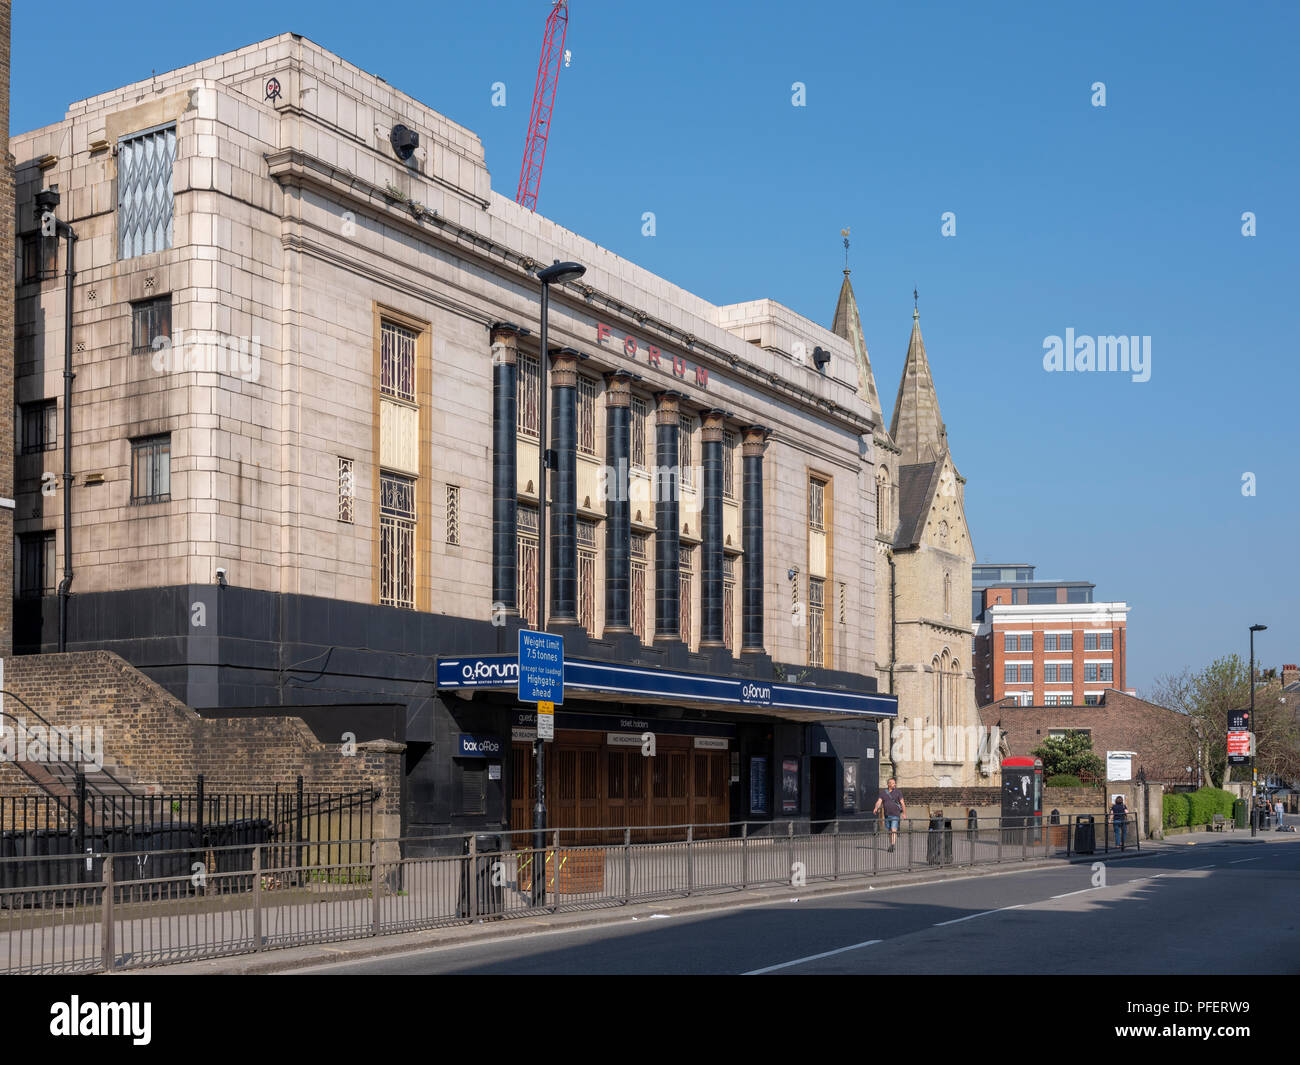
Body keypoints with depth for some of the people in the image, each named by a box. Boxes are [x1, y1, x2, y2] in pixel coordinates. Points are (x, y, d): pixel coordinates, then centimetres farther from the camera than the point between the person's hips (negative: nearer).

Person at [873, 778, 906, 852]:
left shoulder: (898, 792, -1)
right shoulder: (883, 793, 7)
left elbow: (902, 803, 0)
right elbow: (879, 801, -3)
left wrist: (904, 813, -3)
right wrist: (876, 808, -22)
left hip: (895, 815, -4)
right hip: (887, 815, 4)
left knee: (894, 830, -16)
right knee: (890, 831, 13)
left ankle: (892, 845, -25)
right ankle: (891, 844, 25)